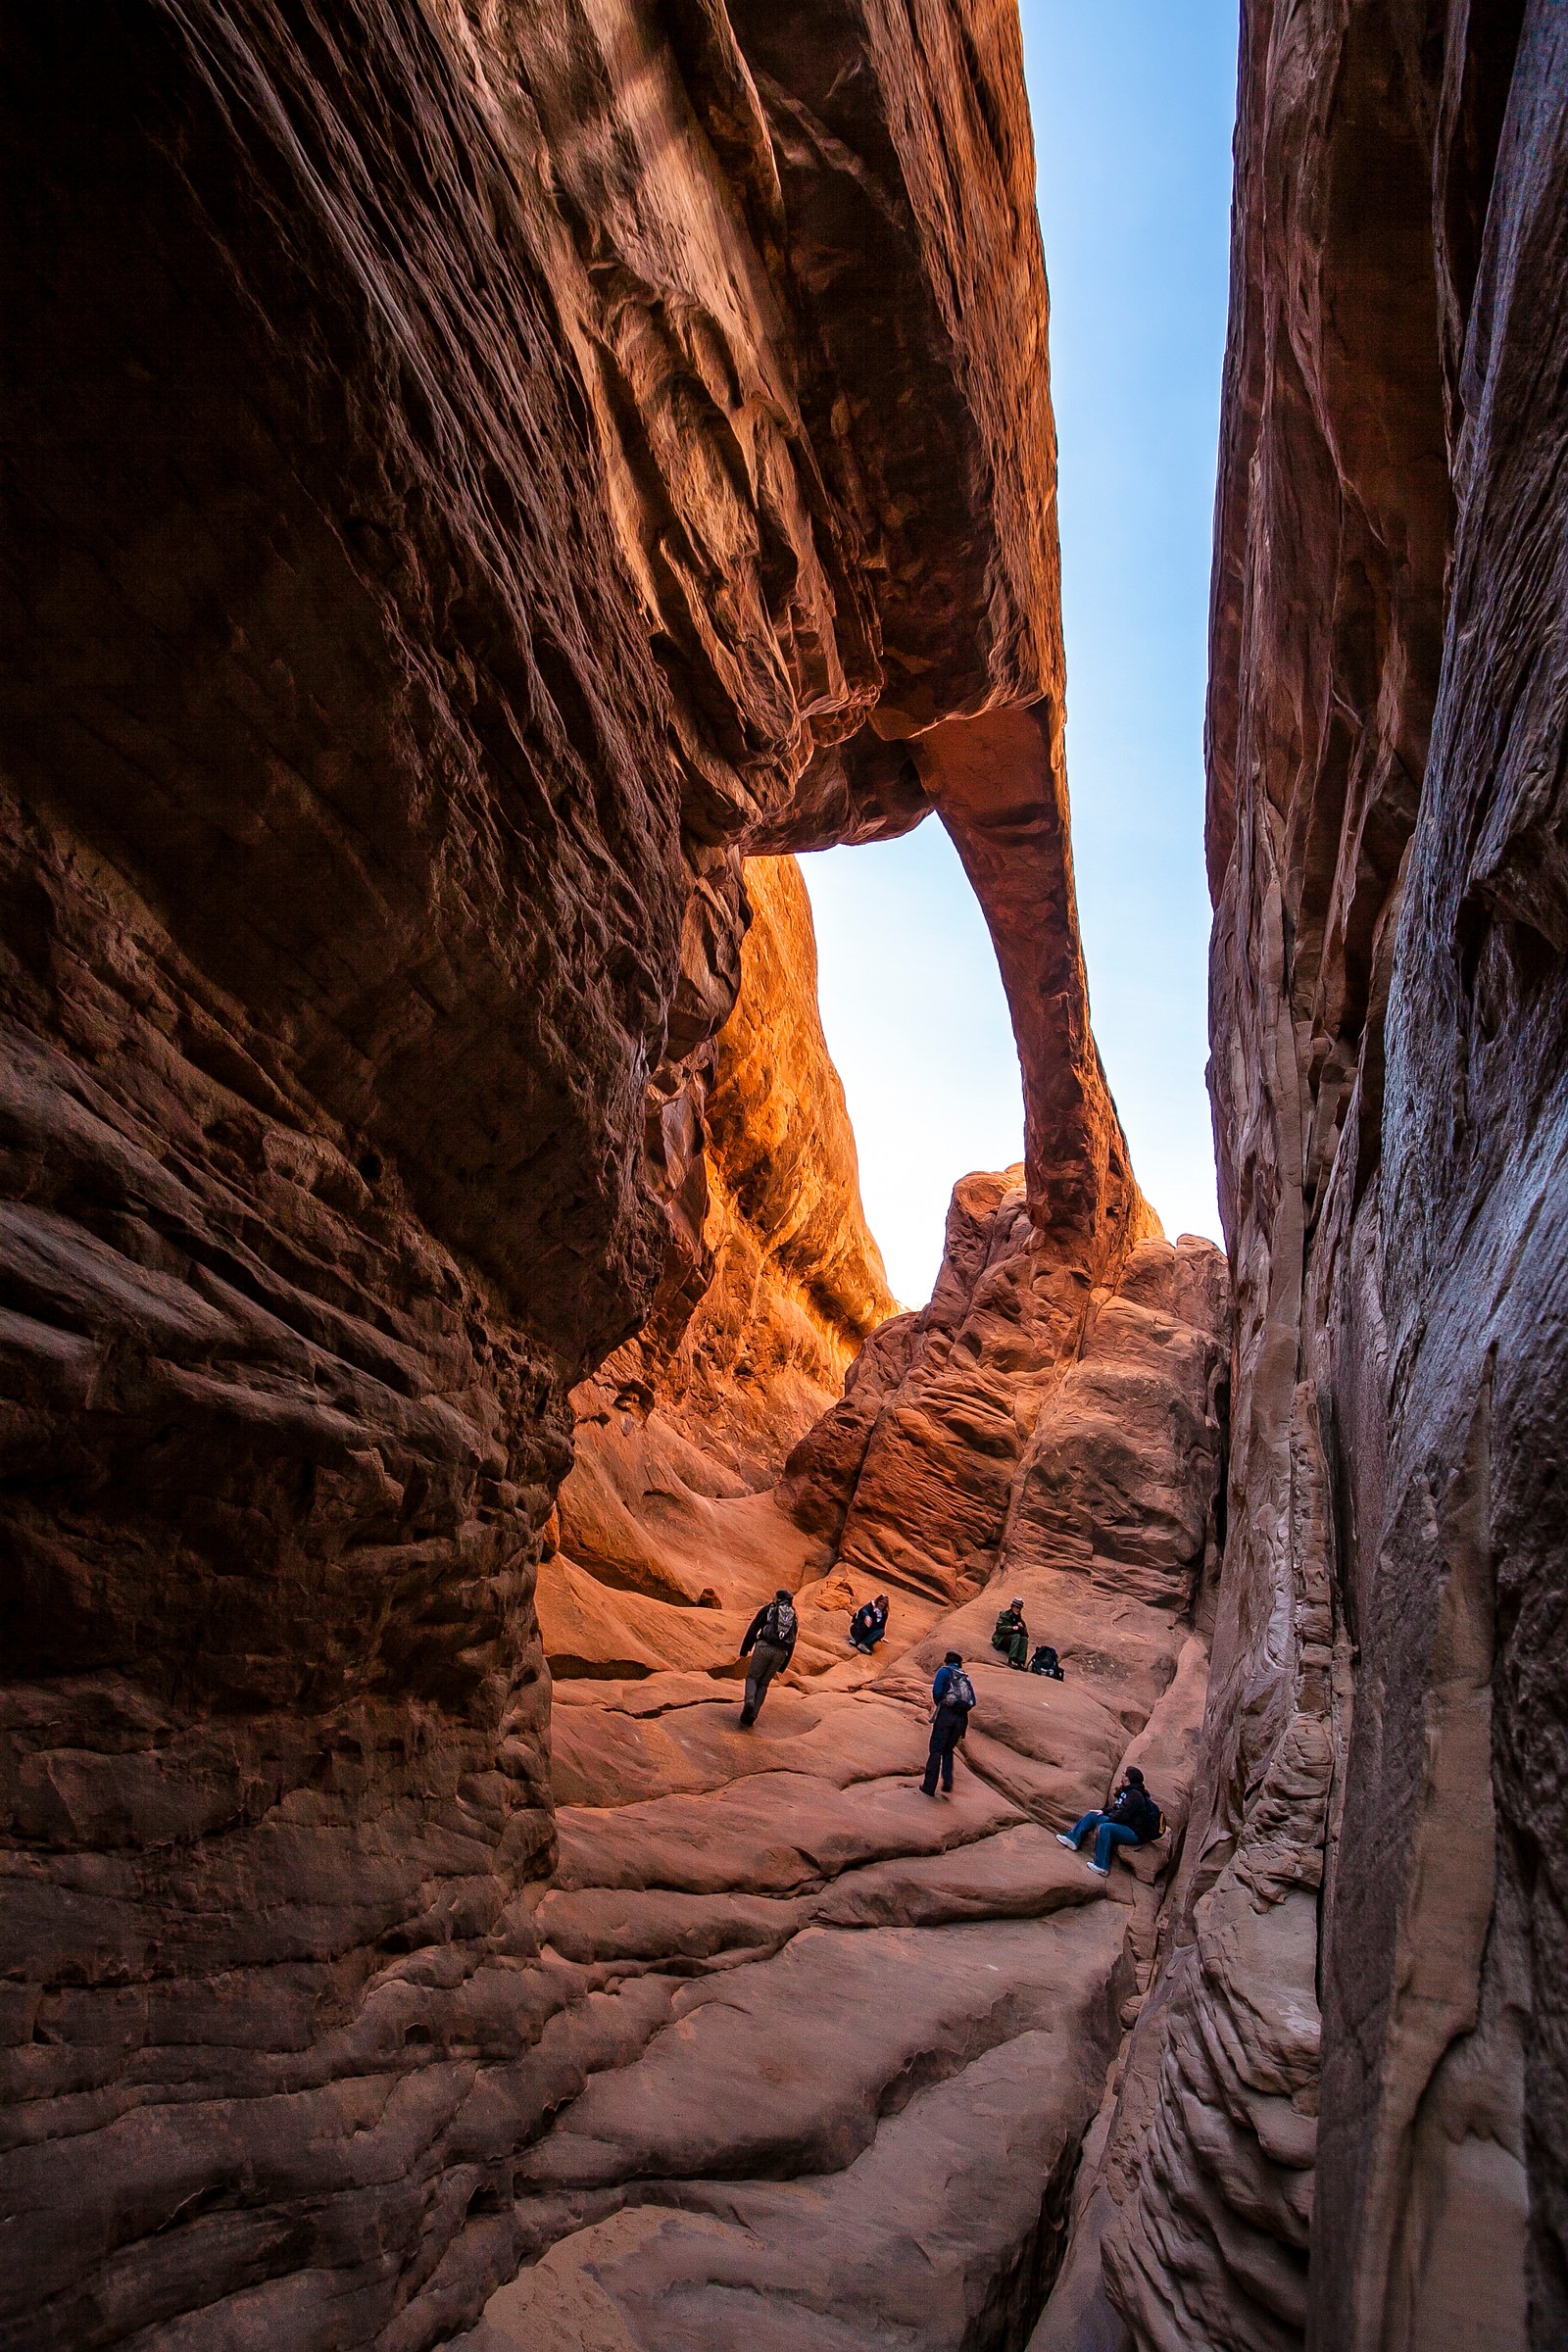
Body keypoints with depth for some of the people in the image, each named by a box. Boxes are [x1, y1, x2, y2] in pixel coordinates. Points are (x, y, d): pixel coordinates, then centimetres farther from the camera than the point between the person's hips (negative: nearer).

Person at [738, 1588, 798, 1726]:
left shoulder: (768, 1609, 14)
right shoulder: (794, 1617, 25)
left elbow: (753, 1629, 3)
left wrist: (744, 1651, 3)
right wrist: (781, 1669, 27)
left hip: (764, 1646, -3)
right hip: (781, 1653, 3)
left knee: (752, 1678, 13)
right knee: (763, 1684, 15)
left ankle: (749, 1701, -17)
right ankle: (750, 1717, 4)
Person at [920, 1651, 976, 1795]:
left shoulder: (944, 1671, 7)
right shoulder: (966, 1677, 21)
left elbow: (937, 1691, -6)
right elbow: (972, 1701, 12)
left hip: (946, 1713, -5)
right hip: (961, 1718, 5)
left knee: (936, 1750, 2)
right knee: (948, 1750, 18)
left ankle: (929, 1787, -1)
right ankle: (947, 1785, 4)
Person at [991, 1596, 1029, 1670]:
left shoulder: (1019, 1619, 14)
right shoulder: (1004, 1615, -1)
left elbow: (1026, 1634, 10)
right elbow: (999, 1628, -14)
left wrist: (1021, 1628, -10)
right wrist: (1012, 1628, -21)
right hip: (1000, 1640, -5)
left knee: (1024, 1639, -22)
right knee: (1016, 1636, -30)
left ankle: (1021, 1662, -31)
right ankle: (1011, 1660, -39)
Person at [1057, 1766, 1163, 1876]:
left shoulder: (1135, 1795, -20)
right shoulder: (1126, 1791, 12)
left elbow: (1123, 1814, -25)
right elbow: (1117, 1808, 22)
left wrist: (1105, 1821, -17)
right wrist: (1104, 1811, 5)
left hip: (1135, 1833, -11)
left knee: (1105, 1828, -36)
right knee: (1091, 1816, 8)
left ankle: (1102, 1866, -31)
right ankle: (1073, 1839, 4)